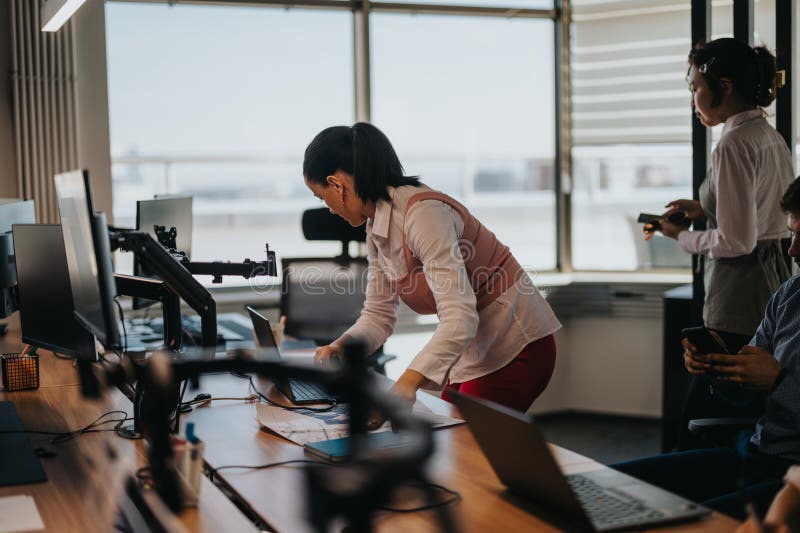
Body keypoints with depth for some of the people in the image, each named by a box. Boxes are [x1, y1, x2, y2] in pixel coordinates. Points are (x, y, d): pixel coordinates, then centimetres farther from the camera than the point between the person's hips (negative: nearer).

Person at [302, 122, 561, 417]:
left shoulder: (422, 213, -25)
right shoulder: (377, 229, 3)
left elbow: (459, 316, -34)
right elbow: (378, 314, 8)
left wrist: (409, 380, -45)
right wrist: (340, 346, -12)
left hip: (515, 349, -9)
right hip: (474, 352, 9)